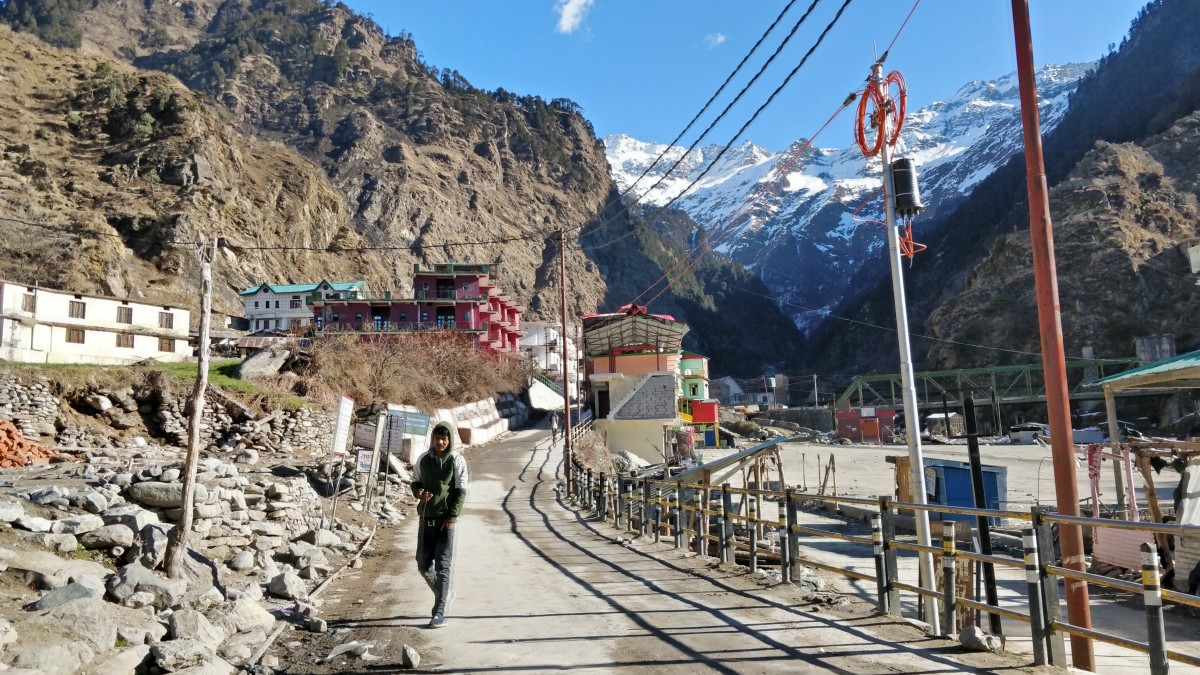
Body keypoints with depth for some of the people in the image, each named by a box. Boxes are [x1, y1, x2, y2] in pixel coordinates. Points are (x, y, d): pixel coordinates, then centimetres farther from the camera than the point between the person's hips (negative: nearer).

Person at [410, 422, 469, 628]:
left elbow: (461, 491, -6)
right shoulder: (423, 459, 4)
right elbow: (416, 482, 15)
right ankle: (445, 595, 33)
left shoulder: (457, 460, -6)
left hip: (446, 520, -4)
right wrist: (418, 492, -9)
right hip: (426, 517, 4)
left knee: (444, 566, -3)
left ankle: (440, 612, 3)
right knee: (423, 565, 10)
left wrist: (452, 517, -13)